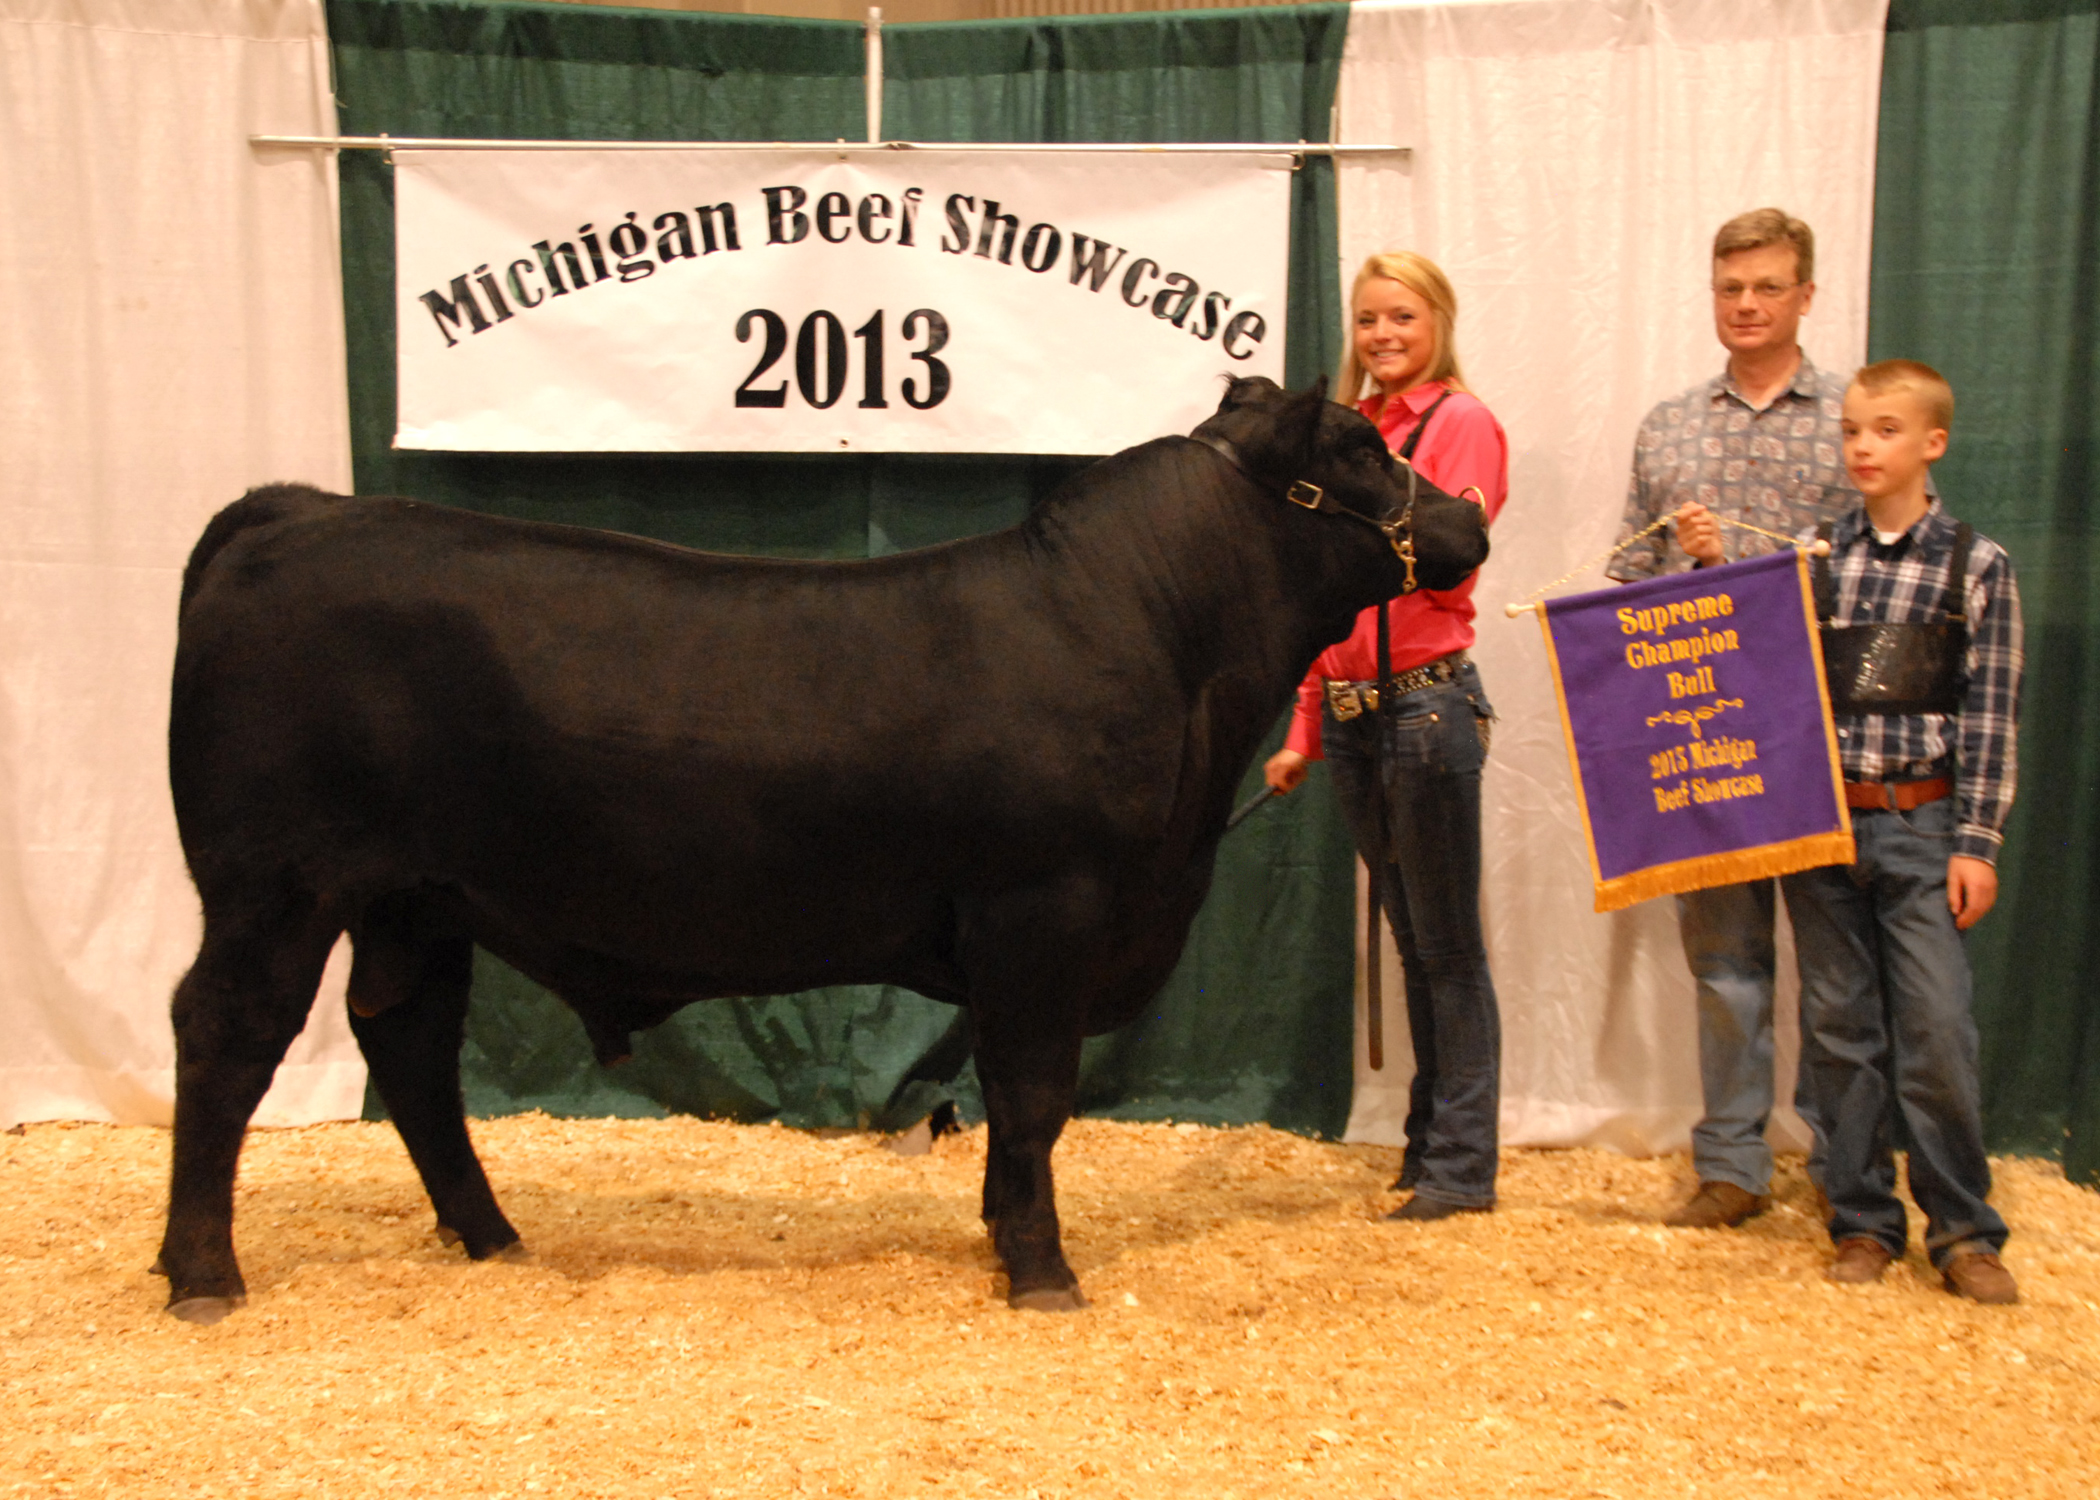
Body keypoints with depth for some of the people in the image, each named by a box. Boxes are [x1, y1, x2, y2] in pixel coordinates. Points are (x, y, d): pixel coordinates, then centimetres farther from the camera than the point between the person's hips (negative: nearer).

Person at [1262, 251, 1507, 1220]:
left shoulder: (1462, 423, -4)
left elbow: (1446, 562, -16)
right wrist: (1305, 729, 15)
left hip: (1427, 698, -7)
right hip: (1351, 710, 7)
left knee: (1446, 945, -1)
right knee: (1410, 941, 14)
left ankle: (1461, 1166, 7)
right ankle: (1427, 1144, 24)